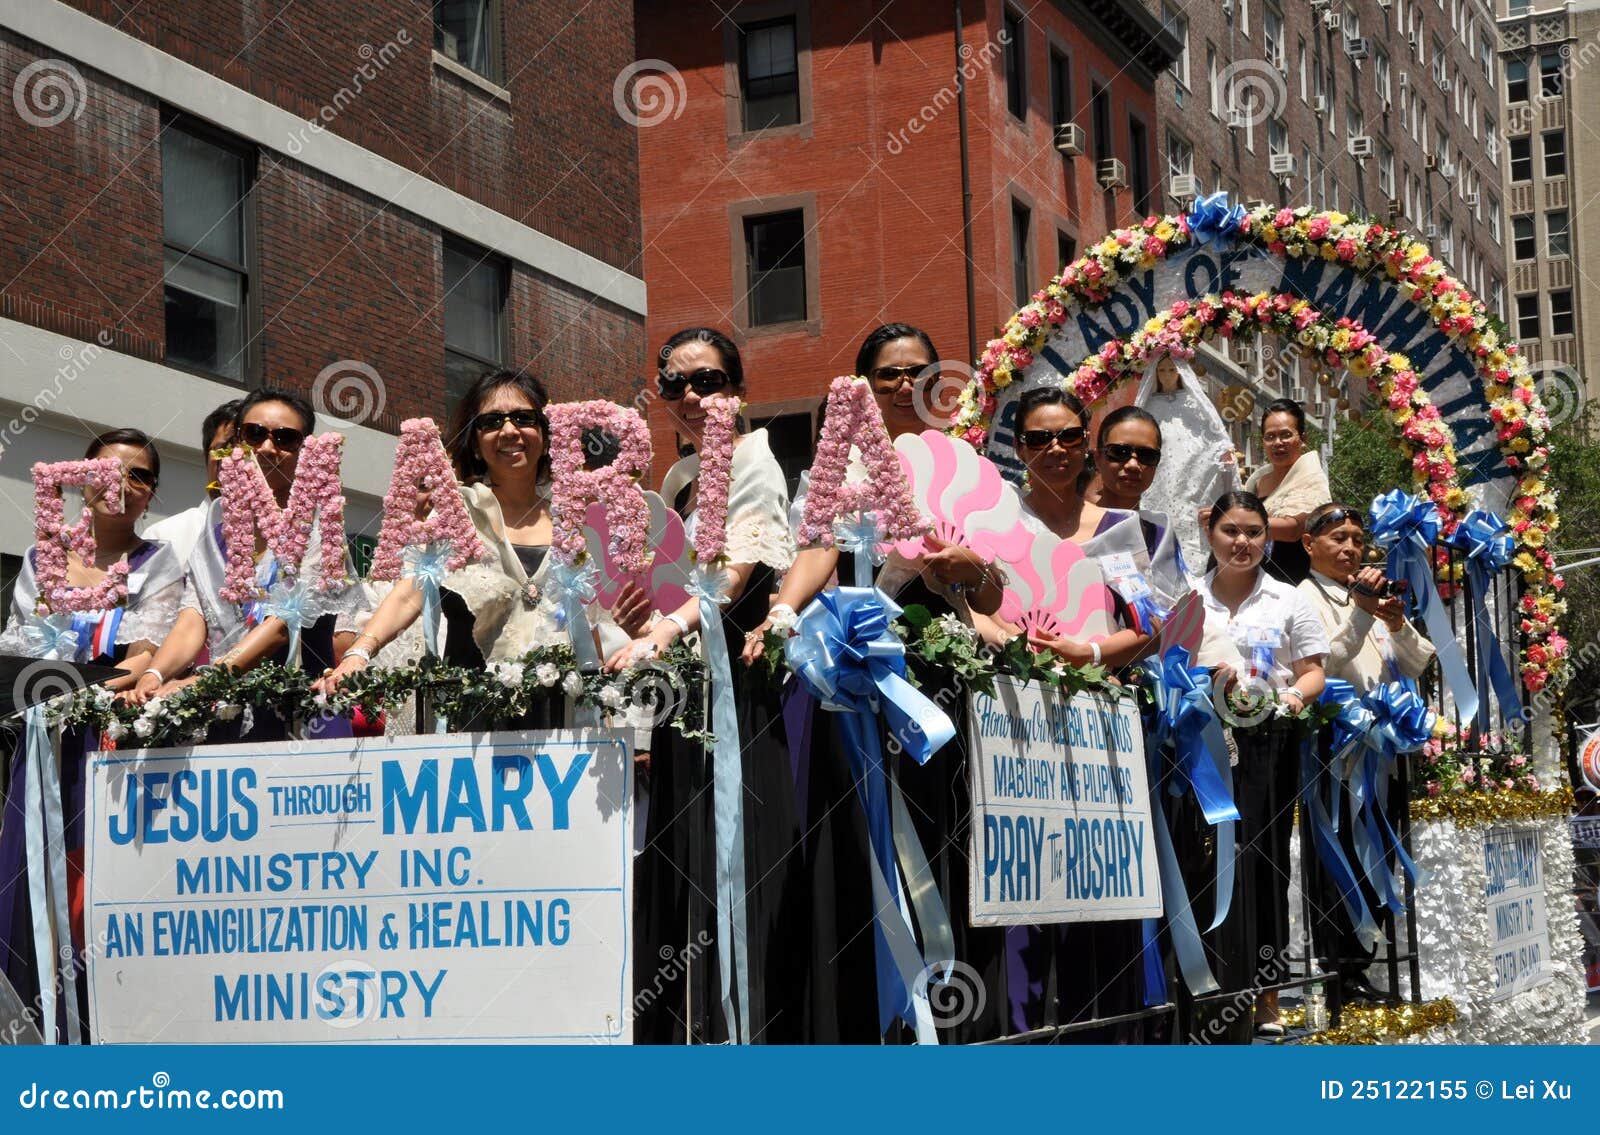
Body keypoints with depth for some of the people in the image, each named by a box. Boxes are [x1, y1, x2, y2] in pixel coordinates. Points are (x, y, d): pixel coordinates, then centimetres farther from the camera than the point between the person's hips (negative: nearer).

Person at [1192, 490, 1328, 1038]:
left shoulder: (1288, 601, 11)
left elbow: (1314, 672, 8)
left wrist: (1297, 694, -13)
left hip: (1266, 746, 0)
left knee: (1262, 863, -2)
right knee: (1203, 863, -5)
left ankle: (1265, 997, 4)